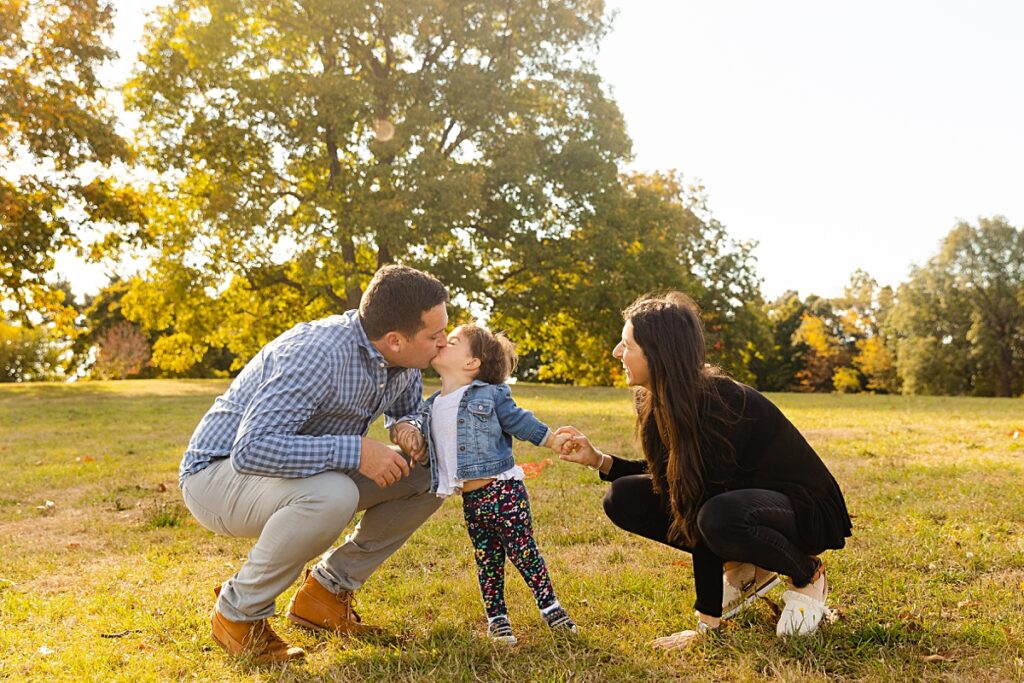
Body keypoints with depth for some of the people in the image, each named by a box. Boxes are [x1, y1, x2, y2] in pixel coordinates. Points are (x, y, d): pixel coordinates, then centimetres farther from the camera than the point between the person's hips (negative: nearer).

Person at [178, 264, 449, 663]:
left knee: (431, 472, -3)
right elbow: (251, 450, -39)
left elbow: (411, 409, 13)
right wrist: (356, 450, -39)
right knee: (332, 495, -39)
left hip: (309, 470, 8)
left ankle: (327, 590, 7)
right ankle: (238, 613, -12)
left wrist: (408, 427, -12)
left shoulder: (402, 362, -7)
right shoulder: (318, 353, -33)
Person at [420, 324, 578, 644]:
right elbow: (428, 447, 24)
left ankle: (550, 607, 15)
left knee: (525, 553, 1)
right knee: (487, 563, 14)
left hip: (503, 491, -5)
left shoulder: (490, 395, -5)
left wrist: (554, 441, -1)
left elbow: (520, 422, 1)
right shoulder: (430, 407, 10)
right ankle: (496, 619, 25)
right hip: (471, 500, 5)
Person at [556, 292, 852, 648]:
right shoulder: (660, 403, -7)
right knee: (623, 498, -7)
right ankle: (745, 569, 4)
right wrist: (597, 459, -7)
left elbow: (703, 514, -30)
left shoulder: (718, 405, -31)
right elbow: (667, 476, 7)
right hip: (738, 495, 8)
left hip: (805, 509, -7)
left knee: (717, 517, -40)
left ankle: (808, 575, -8)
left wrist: (705, 624, -26)